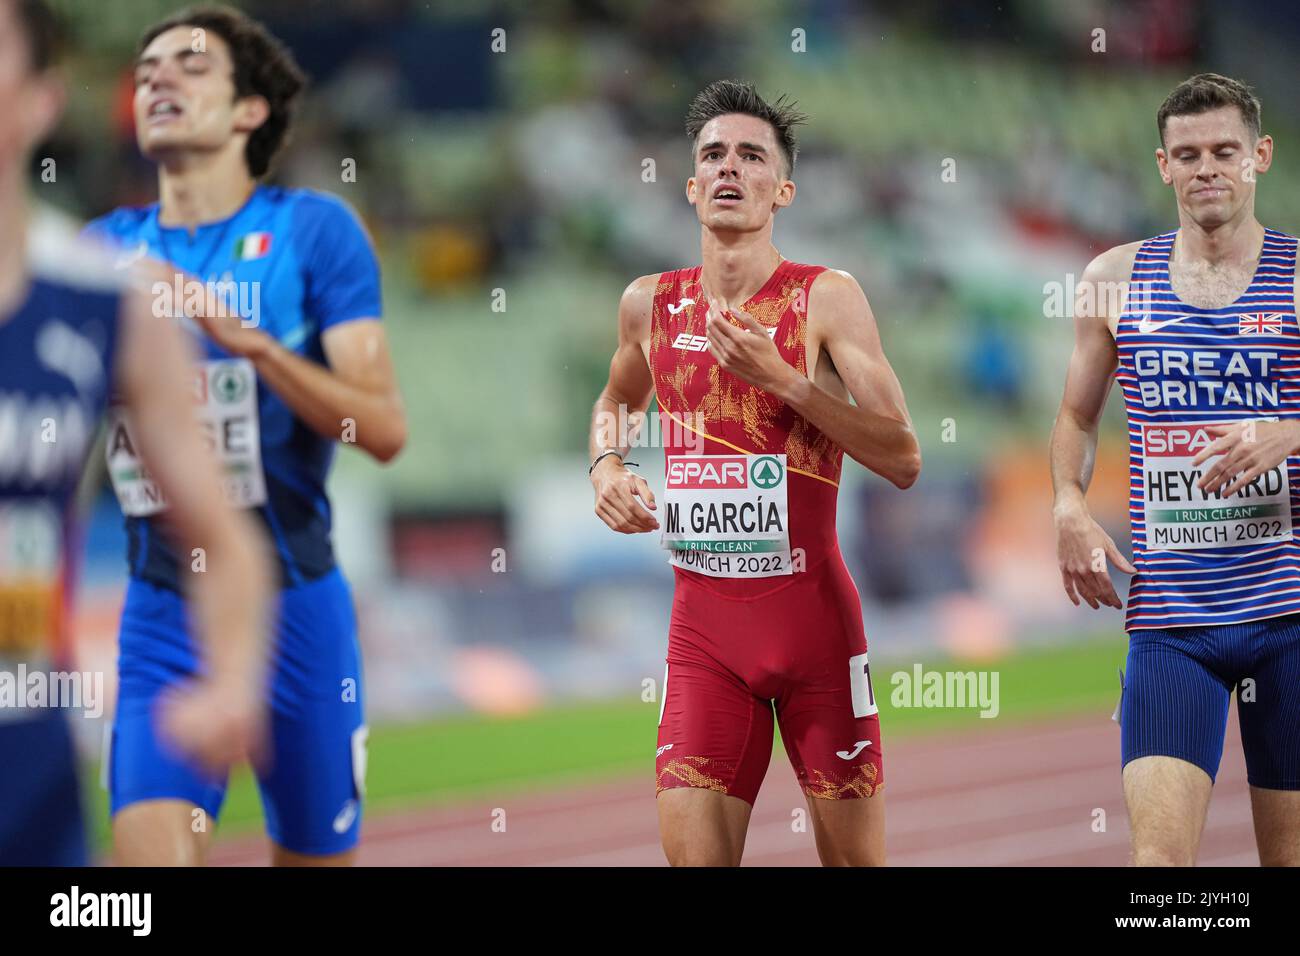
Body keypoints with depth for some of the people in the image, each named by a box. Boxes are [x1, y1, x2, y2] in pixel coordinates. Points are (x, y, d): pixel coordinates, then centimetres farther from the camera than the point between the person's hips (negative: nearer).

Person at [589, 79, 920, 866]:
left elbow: (903, 461, -13)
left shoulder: (828, 299, -7)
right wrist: (607, 465, 7)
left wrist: (781, 377, -19)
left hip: (812, 612, -3)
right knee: (692, 855, -5)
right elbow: (618, 400, 28)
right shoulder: (650, 304, 5)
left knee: (855, 857, 4)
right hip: (703, 619, 3)